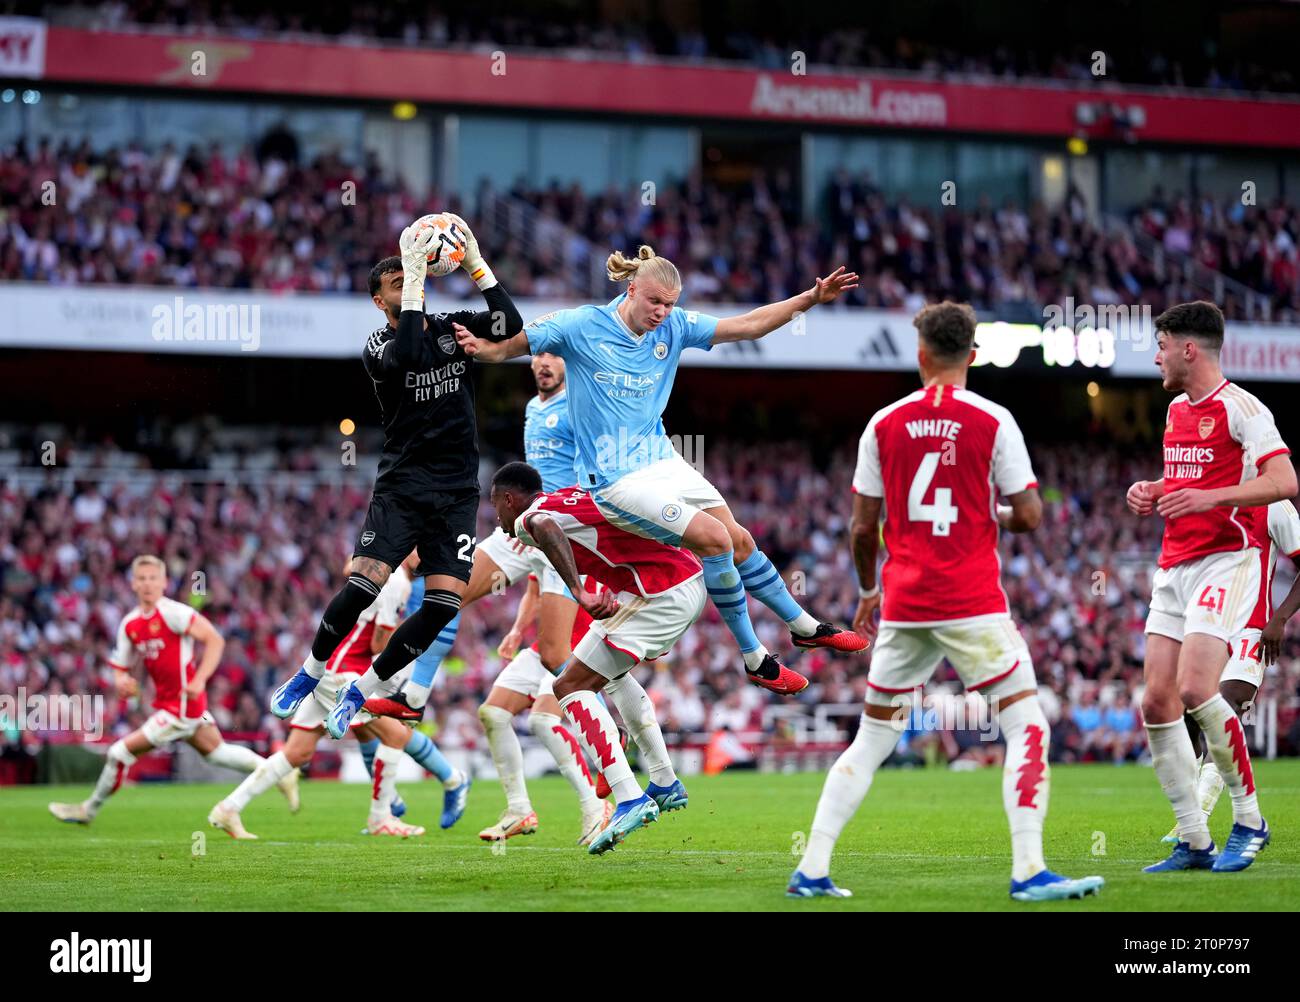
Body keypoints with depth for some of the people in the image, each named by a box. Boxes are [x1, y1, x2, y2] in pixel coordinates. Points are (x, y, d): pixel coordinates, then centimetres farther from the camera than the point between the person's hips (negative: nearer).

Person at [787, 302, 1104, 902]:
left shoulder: (884, 424, 5)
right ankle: (1028, 871, -11)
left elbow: (863, 526, 8)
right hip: (972, 603, -4)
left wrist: (868, 593, 23)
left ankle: (811, 870, 10)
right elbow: (1029, 516, -5)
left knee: (874, 735, 14)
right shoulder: (993, 422, -4)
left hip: (902, 604, 4)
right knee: (1027, 724, 1)